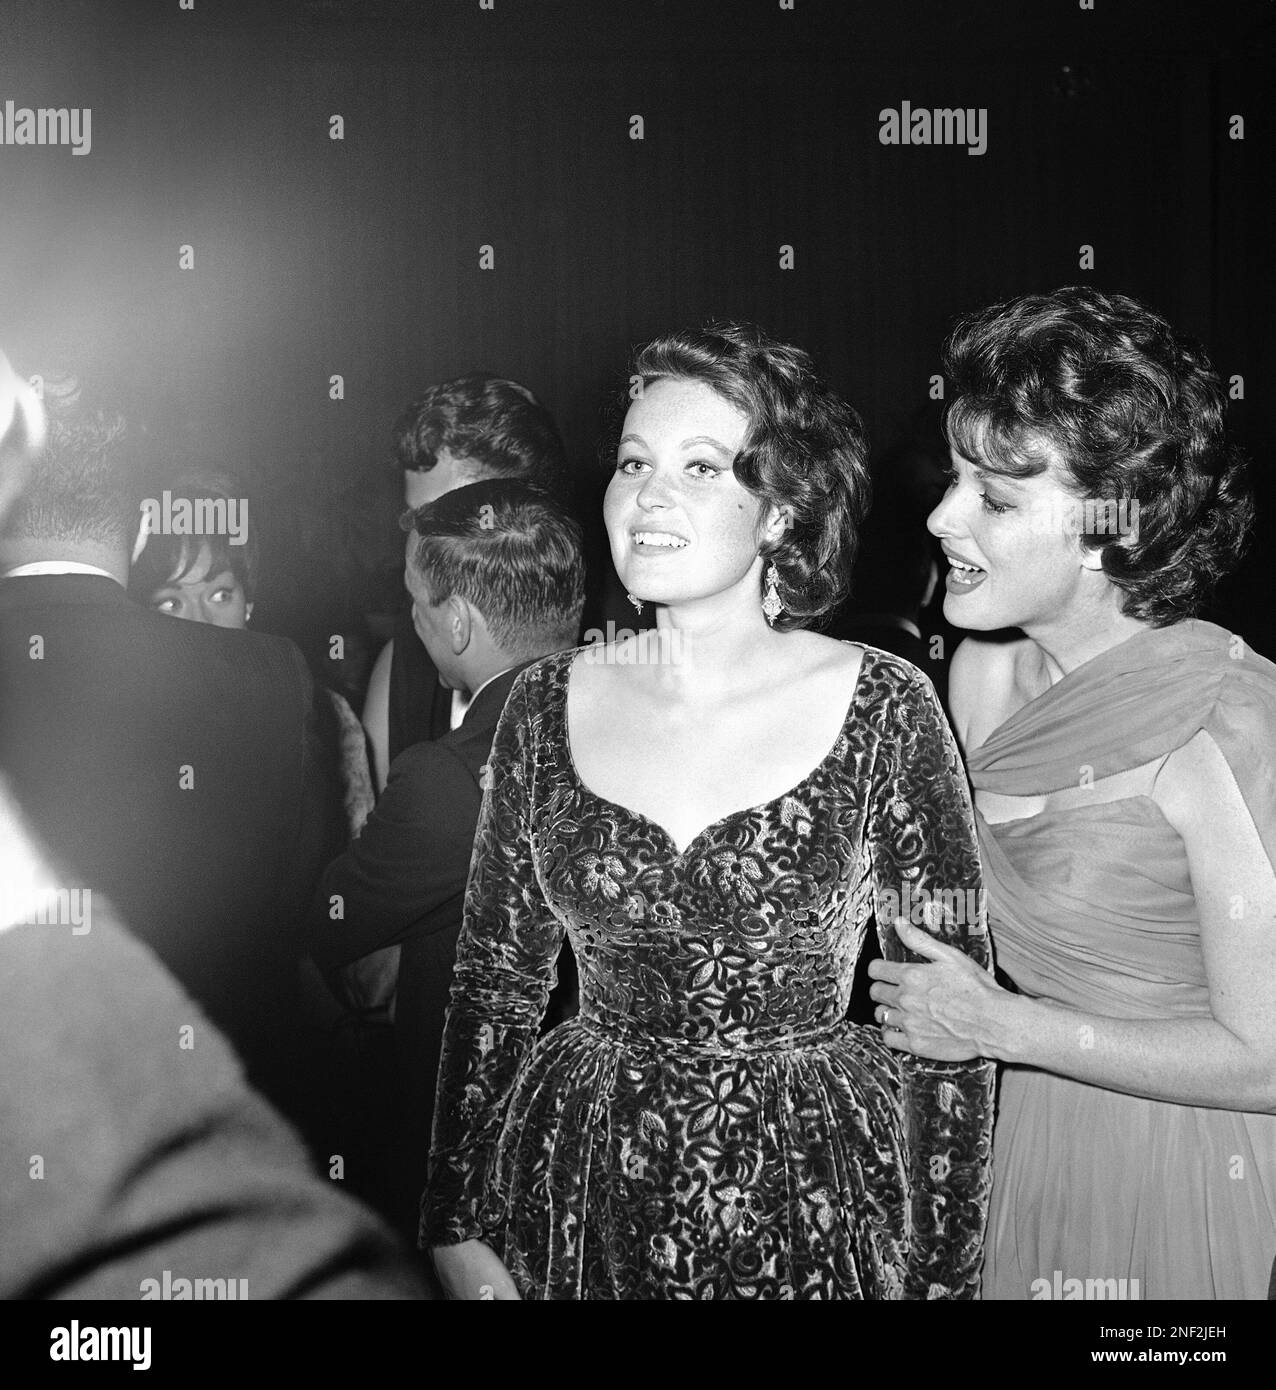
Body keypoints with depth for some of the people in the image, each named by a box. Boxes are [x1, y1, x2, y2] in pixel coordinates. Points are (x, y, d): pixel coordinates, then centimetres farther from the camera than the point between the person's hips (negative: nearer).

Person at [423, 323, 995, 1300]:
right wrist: (461, 1232, 1)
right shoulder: (549, 704, -4)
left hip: (812, 1200, -2)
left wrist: (943, 1273, -8)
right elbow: (493, 985, 3)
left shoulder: (882, 709, -11)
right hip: (579, 1192, 2)